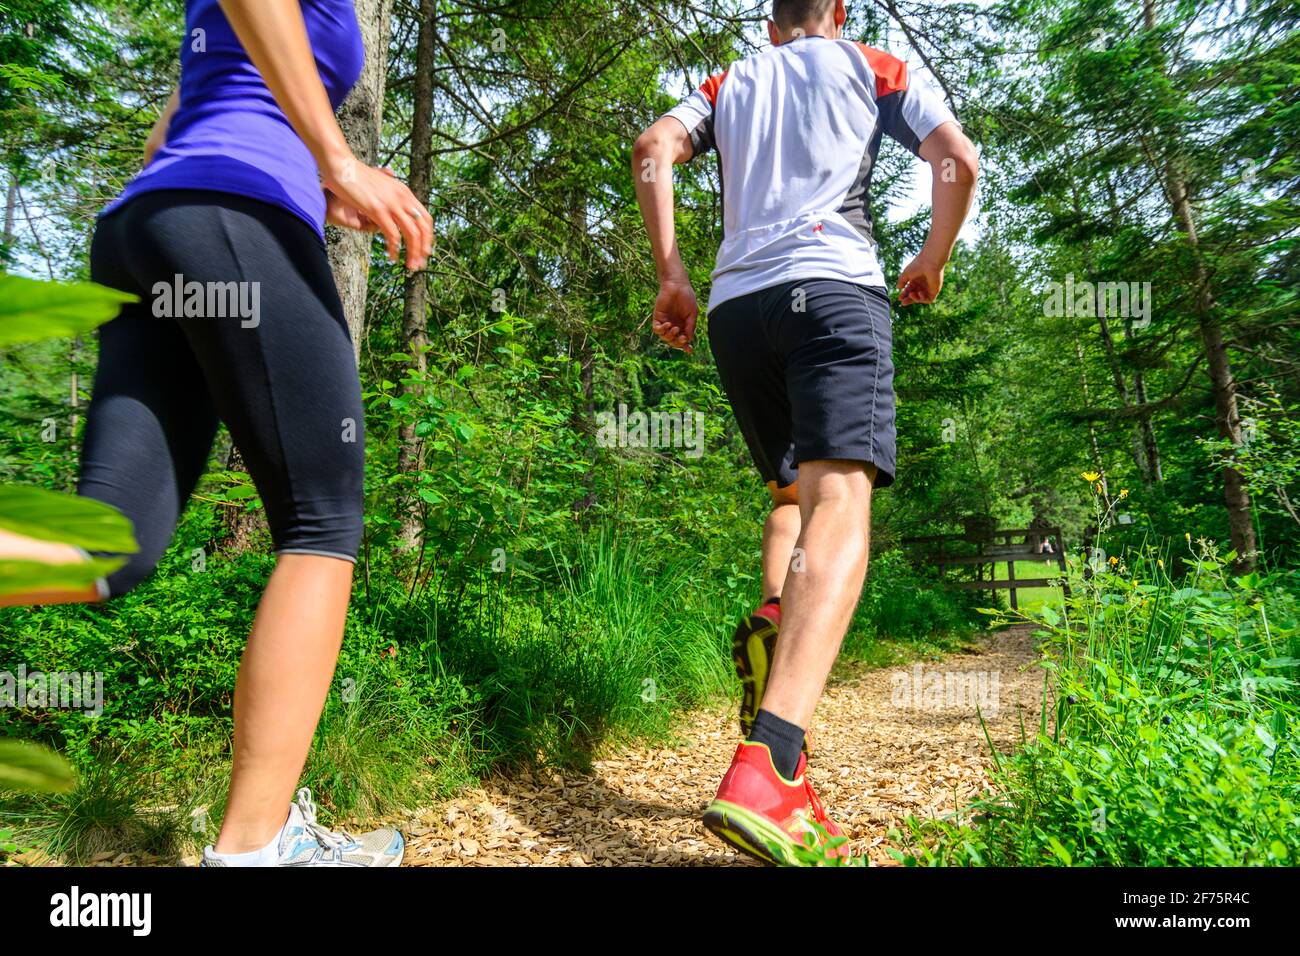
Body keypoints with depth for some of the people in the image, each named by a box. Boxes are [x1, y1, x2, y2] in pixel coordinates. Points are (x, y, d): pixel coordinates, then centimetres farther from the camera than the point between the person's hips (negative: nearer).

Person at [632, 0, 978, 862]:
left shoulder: (730, 83, 28)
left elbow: (653, 149, 10)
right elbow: (959, 160, 10)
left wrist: (672, 275, 9)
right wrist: (932, 262, 24)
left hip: (734, 304, 4)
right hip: (833, 284, -4)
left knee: (794, 491, 19)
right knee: (840, 502, -20)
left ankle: (772, 620, -12)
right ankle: (764, 772, -37)